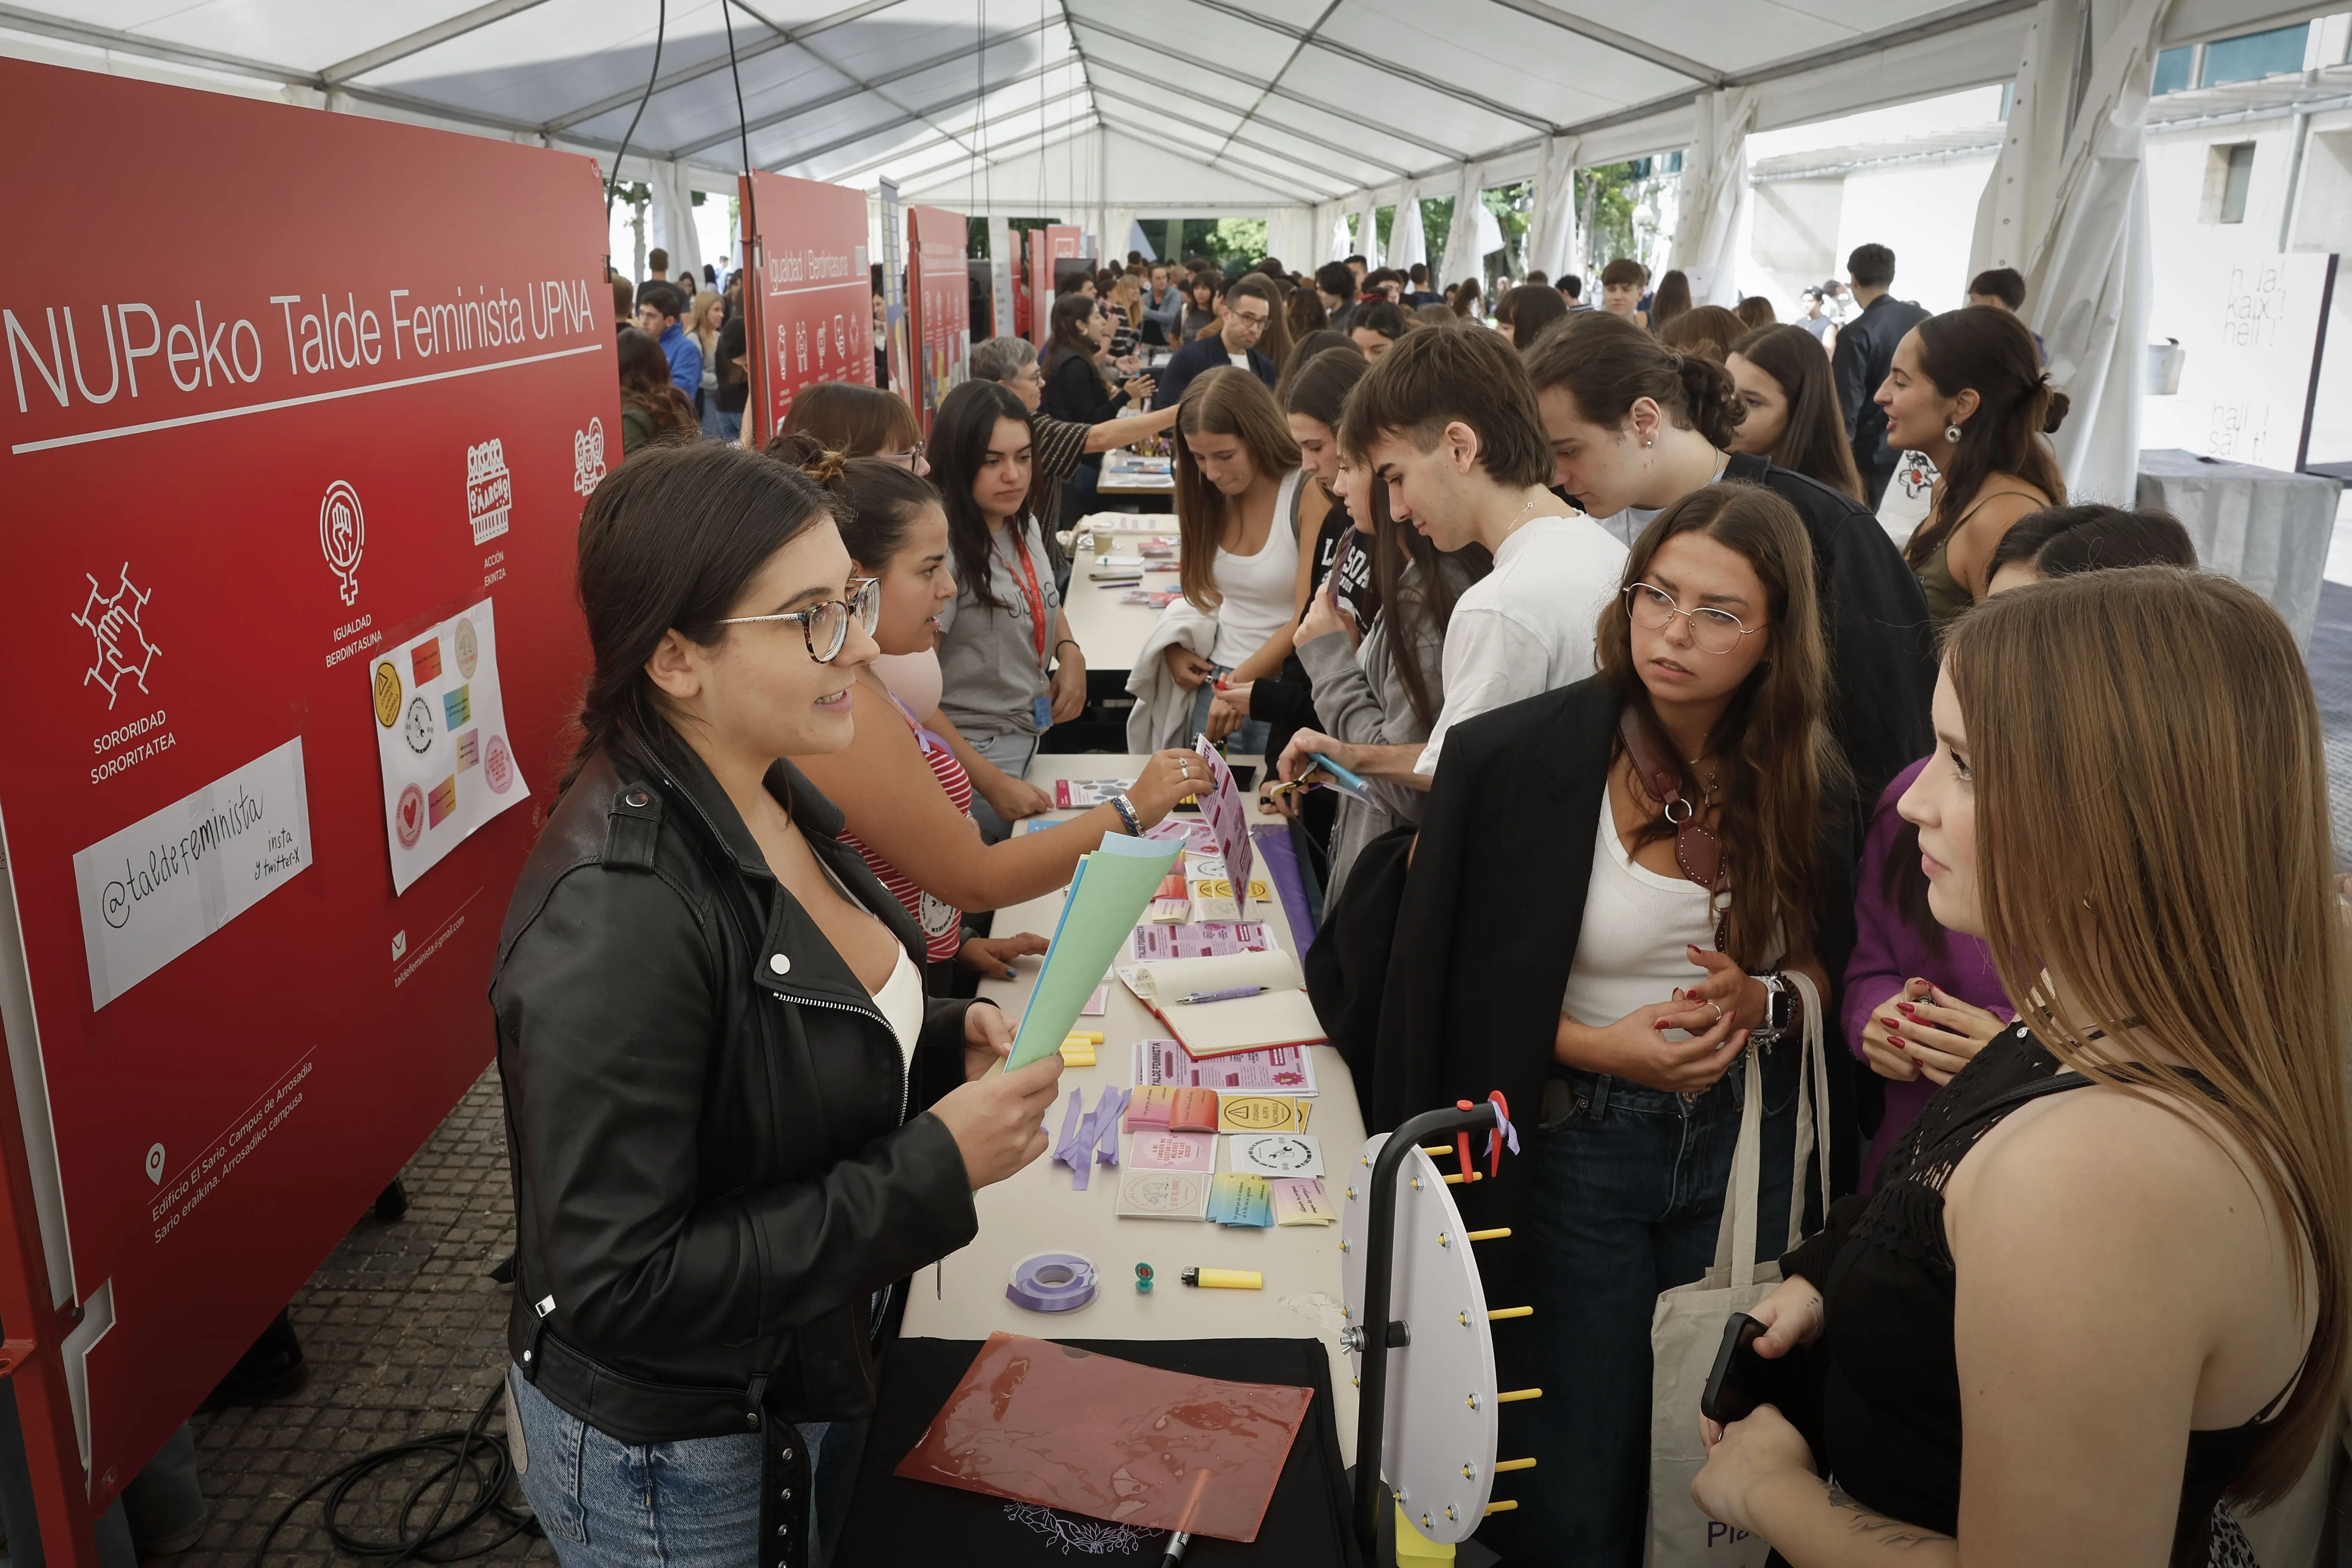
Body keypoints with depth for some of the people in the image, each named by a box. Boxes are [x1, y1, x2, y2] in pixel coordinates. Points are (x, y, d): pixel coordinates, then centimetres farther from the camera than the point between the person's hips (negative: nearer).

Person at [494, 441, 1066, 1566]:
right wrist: (935, 1169, -28)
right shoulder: (613, 915, -32)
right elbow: (618, 1286, -29)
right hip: (667, 1461, -7)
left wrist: (942, 1041, -8)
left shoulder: (767, 797, -6)